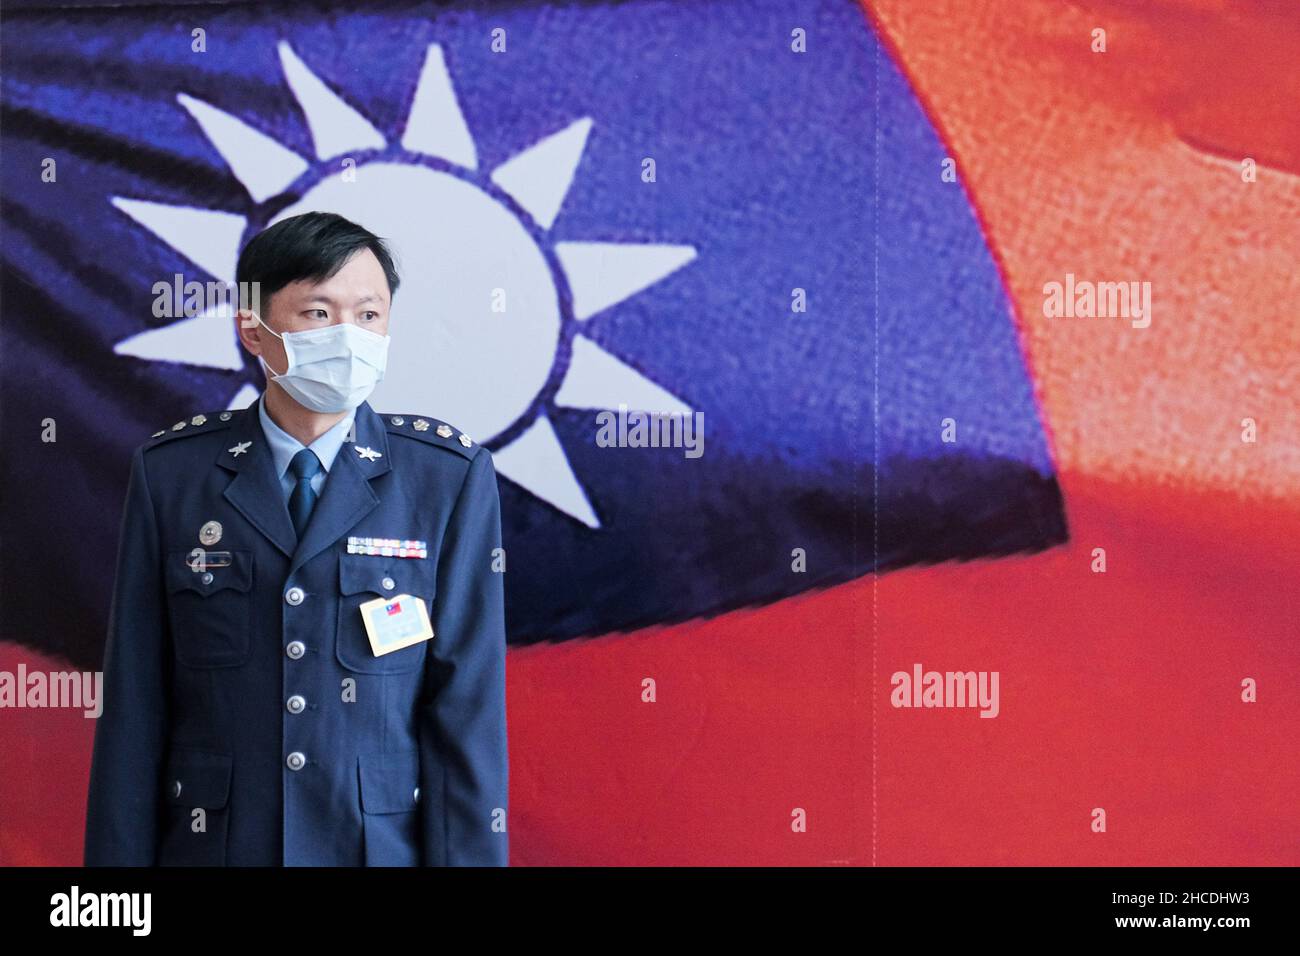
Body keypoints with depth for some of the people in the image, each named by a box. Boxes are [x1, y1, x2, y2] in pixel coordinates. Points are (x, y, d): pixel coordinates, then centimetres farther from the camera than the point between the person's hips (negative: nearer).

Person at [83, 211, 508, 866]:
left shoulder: (452, 475, -4)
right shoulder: (170, 473, 0)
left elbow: (466, 697, -6)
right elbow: (134, 700, 0)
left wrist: (466, 856, -11)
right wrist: (119, 856, -2)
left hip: (389, 841, -1)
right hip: (215, 840, 1)